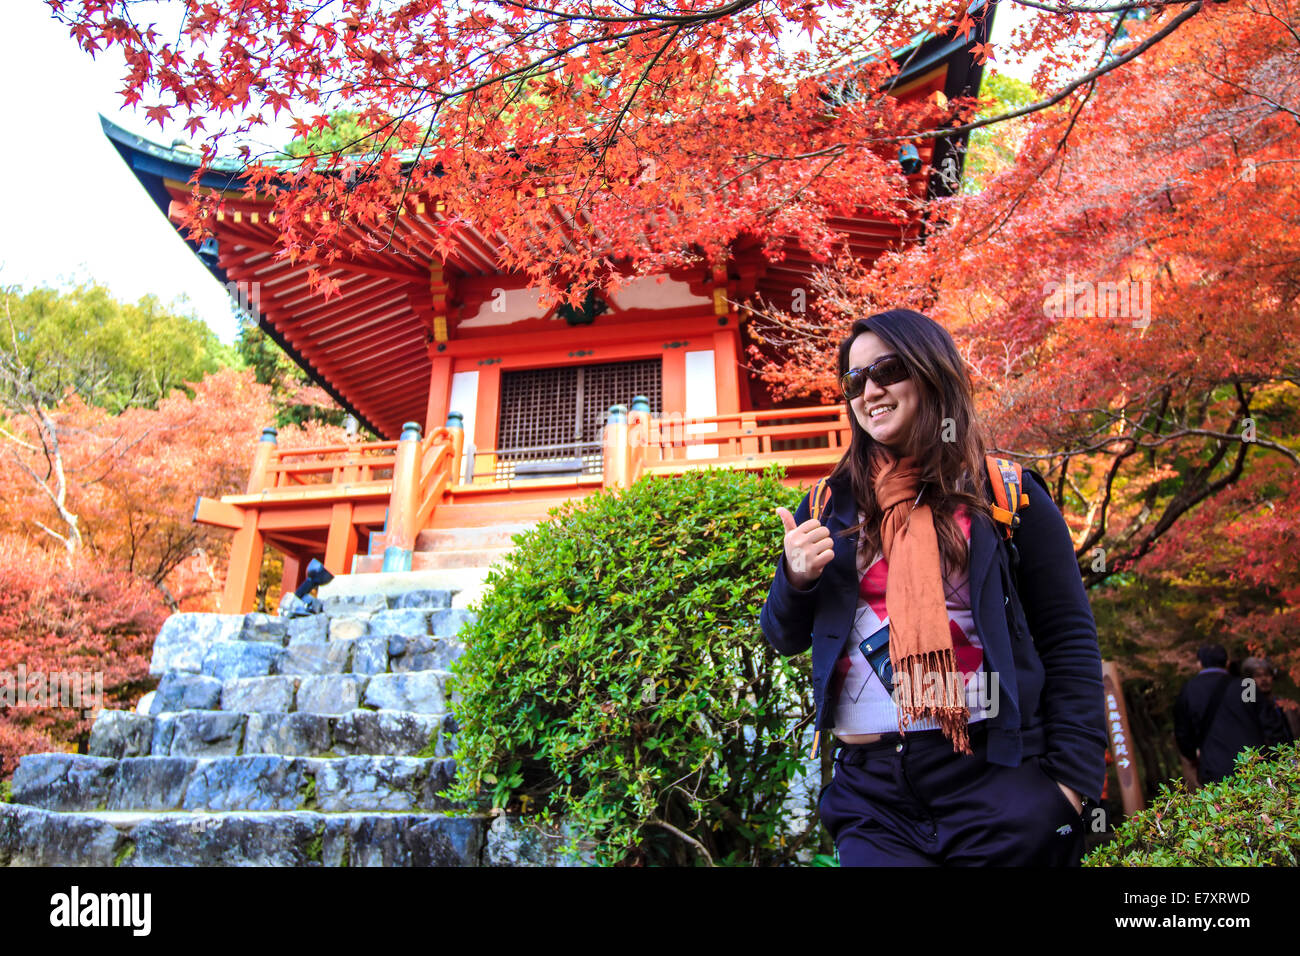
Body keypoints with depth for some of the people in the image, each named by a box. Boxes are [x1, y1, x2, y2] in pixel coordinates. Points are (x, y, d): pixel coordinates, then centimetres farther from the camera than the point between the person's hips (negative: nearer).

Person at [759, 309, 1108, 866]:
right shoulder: (832, 505, 6)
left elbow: (1070, 642, 0)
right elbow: (785, 639, 10)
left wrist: (1073, 778, -8)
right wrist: (796, 579, -11)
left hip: (995, 776, -1)